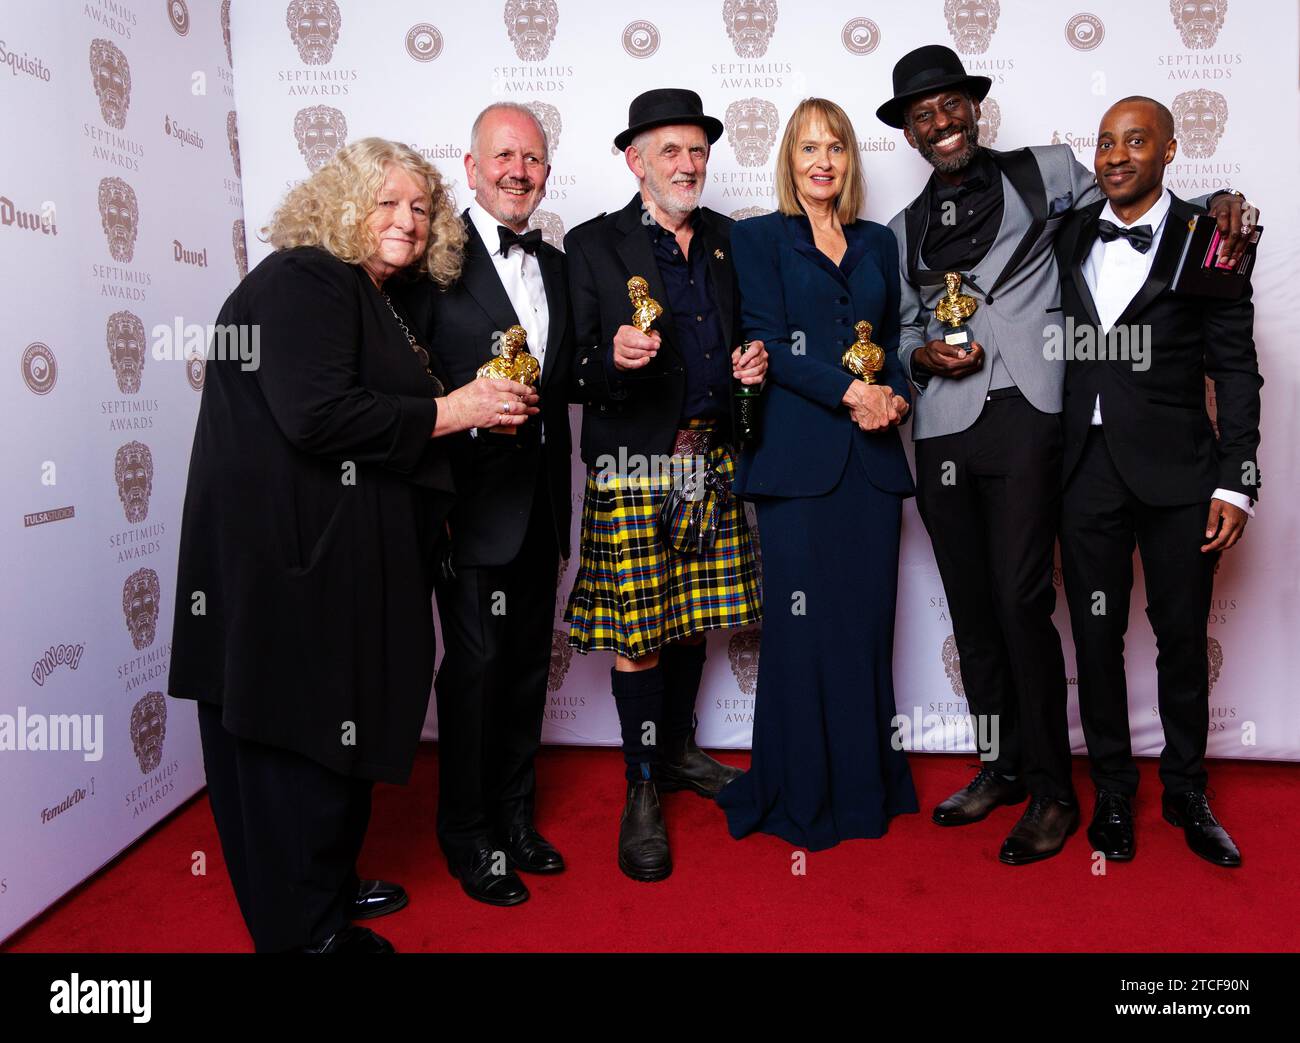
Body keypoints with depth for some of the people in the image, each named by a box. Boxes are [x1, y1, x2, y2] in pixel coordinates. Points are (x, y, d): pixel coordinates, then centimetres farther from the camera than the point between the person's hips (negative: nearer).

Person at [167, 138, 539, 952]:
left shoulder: (379, 303, 19)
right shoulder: (302, 280, -12)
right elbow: (315, 415, -25)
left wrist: (487, 406, 6)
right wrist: (449, 412, -18)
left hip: (348, 557, 10)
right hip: (289, 558, -10)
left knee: (338, 725, 19)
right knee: (295, 734, 1)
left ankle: (330, 884, 36)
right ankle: (305, 929, 18)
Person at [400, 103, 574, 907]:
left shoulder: (555, 265, 15)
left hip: (541, 501, 6)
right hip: (473, 499, -6)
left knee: (528, 663, 14)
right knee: (477, 666, 1)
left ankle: (515, 816, 32)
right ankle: (469, 836, 21)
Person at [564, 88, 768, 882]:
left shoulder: (727, 238, 13)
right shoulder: (593, 245, -1)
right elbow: (576, 367, -4)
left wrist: (753, 361, -2)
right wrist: (613, 358, -26)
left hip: (710, 459, 5)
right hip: (635, 465, -4)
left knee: (694, 617, 14)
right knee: (636, 631, -1)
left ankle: (680, 750, 34)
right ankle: (643, 791, 16)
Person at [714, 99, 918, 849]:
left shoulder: (879, 243, 19)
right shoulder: (759, 239, 7)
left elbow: (895, 339, 18)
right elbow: (768, 343, -4)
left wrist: (897, 394, -3)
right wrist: (849, 391, -15)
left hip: (873, 457, 4)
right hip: (798, 456, -4)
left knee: (868, 621, 6)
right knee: (803, 623, -2)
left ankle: (867, 782, 21)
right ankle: (801, 794, 12)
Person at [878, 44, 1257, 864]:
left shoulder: (1045, 173, 10)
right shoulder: (906, 228, 19)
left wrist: (1221, 204, 0)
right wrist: (923, 355, 0)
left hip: (1025, 420, -4)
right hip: (942, 432, 4)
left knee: (1021, 602, -9)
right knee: (971, 607, 9)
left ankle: (1051, 790, 8)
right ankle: (1003, 765, 26)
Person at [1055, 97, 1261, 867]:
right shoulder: (1068, 238, 9)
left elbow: (1235, 370, -1)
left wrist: (1236, 484, -7)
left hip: (1176, 469, -2)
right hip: (1087, 467, 2)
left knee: (1183, 637, 8)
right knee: (1097, 636, 8)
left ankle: (1187, 793, 28)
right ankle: (1113, 792, 25)